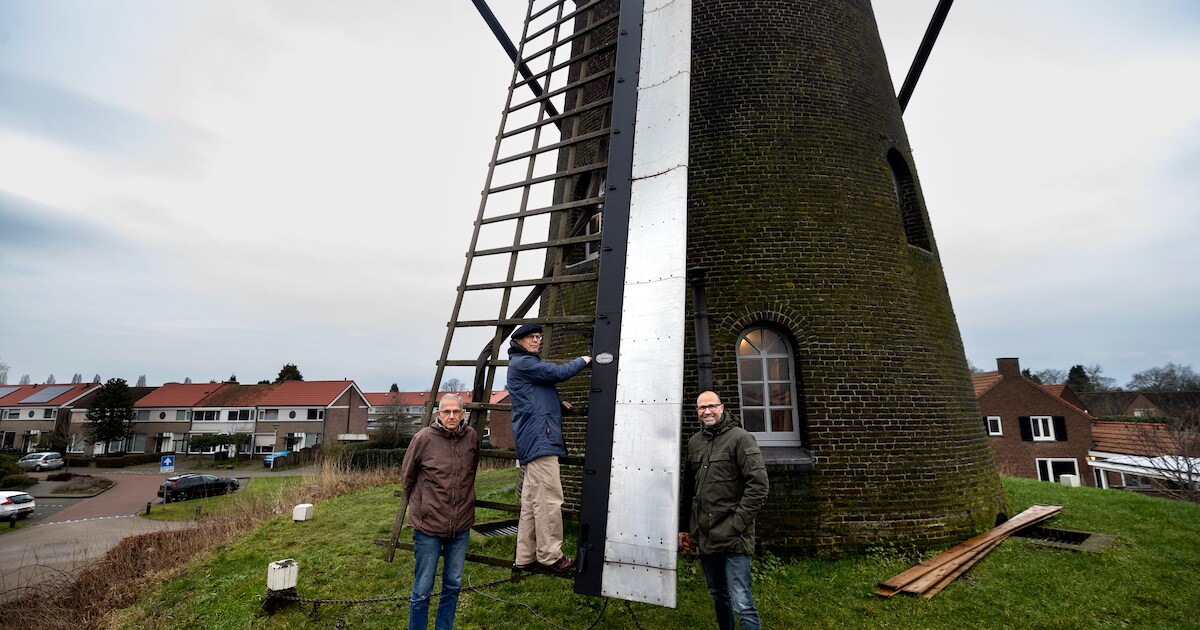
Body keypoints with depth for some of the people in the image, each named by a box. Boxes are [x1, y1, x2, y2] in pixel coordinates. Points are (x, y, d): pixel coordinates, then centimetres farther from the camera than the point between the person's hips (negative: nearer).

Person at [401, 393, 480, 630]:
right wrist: (419, 505, 10)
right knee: (422, 590, 9)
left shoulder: (472, 437, -4)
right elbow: (406, 476, 2)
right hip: (429, 524, -3)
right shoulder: (424, 438, -14)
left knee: (453, 586, 18)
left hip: (461, 525, 4)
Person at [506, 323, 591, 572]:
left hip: (534, 440, 10)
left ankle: (525, 556, 19)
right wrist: (583, 361, 2)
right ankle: (550, 555, 3)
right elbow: (558, 372, -13)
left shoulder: (531, 363, 24)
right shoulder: (521, 363, -7)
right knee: (549, 499, -6)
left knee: (531, 500, 12)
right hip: (539, 439, -10)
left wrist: (558, 402, 12)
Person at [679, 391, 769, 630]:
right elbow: (687, 490, 14)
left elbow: (758, 486, -14)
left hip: (733, 538, -6)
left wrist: (736, 525, -16)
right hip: (704, 536, 6)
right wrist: (683, 527, 13)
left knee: (742, 604, -3)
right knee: (718, 595, 20)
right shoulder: (694, 442, 8)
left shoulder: (740, 438, -9)